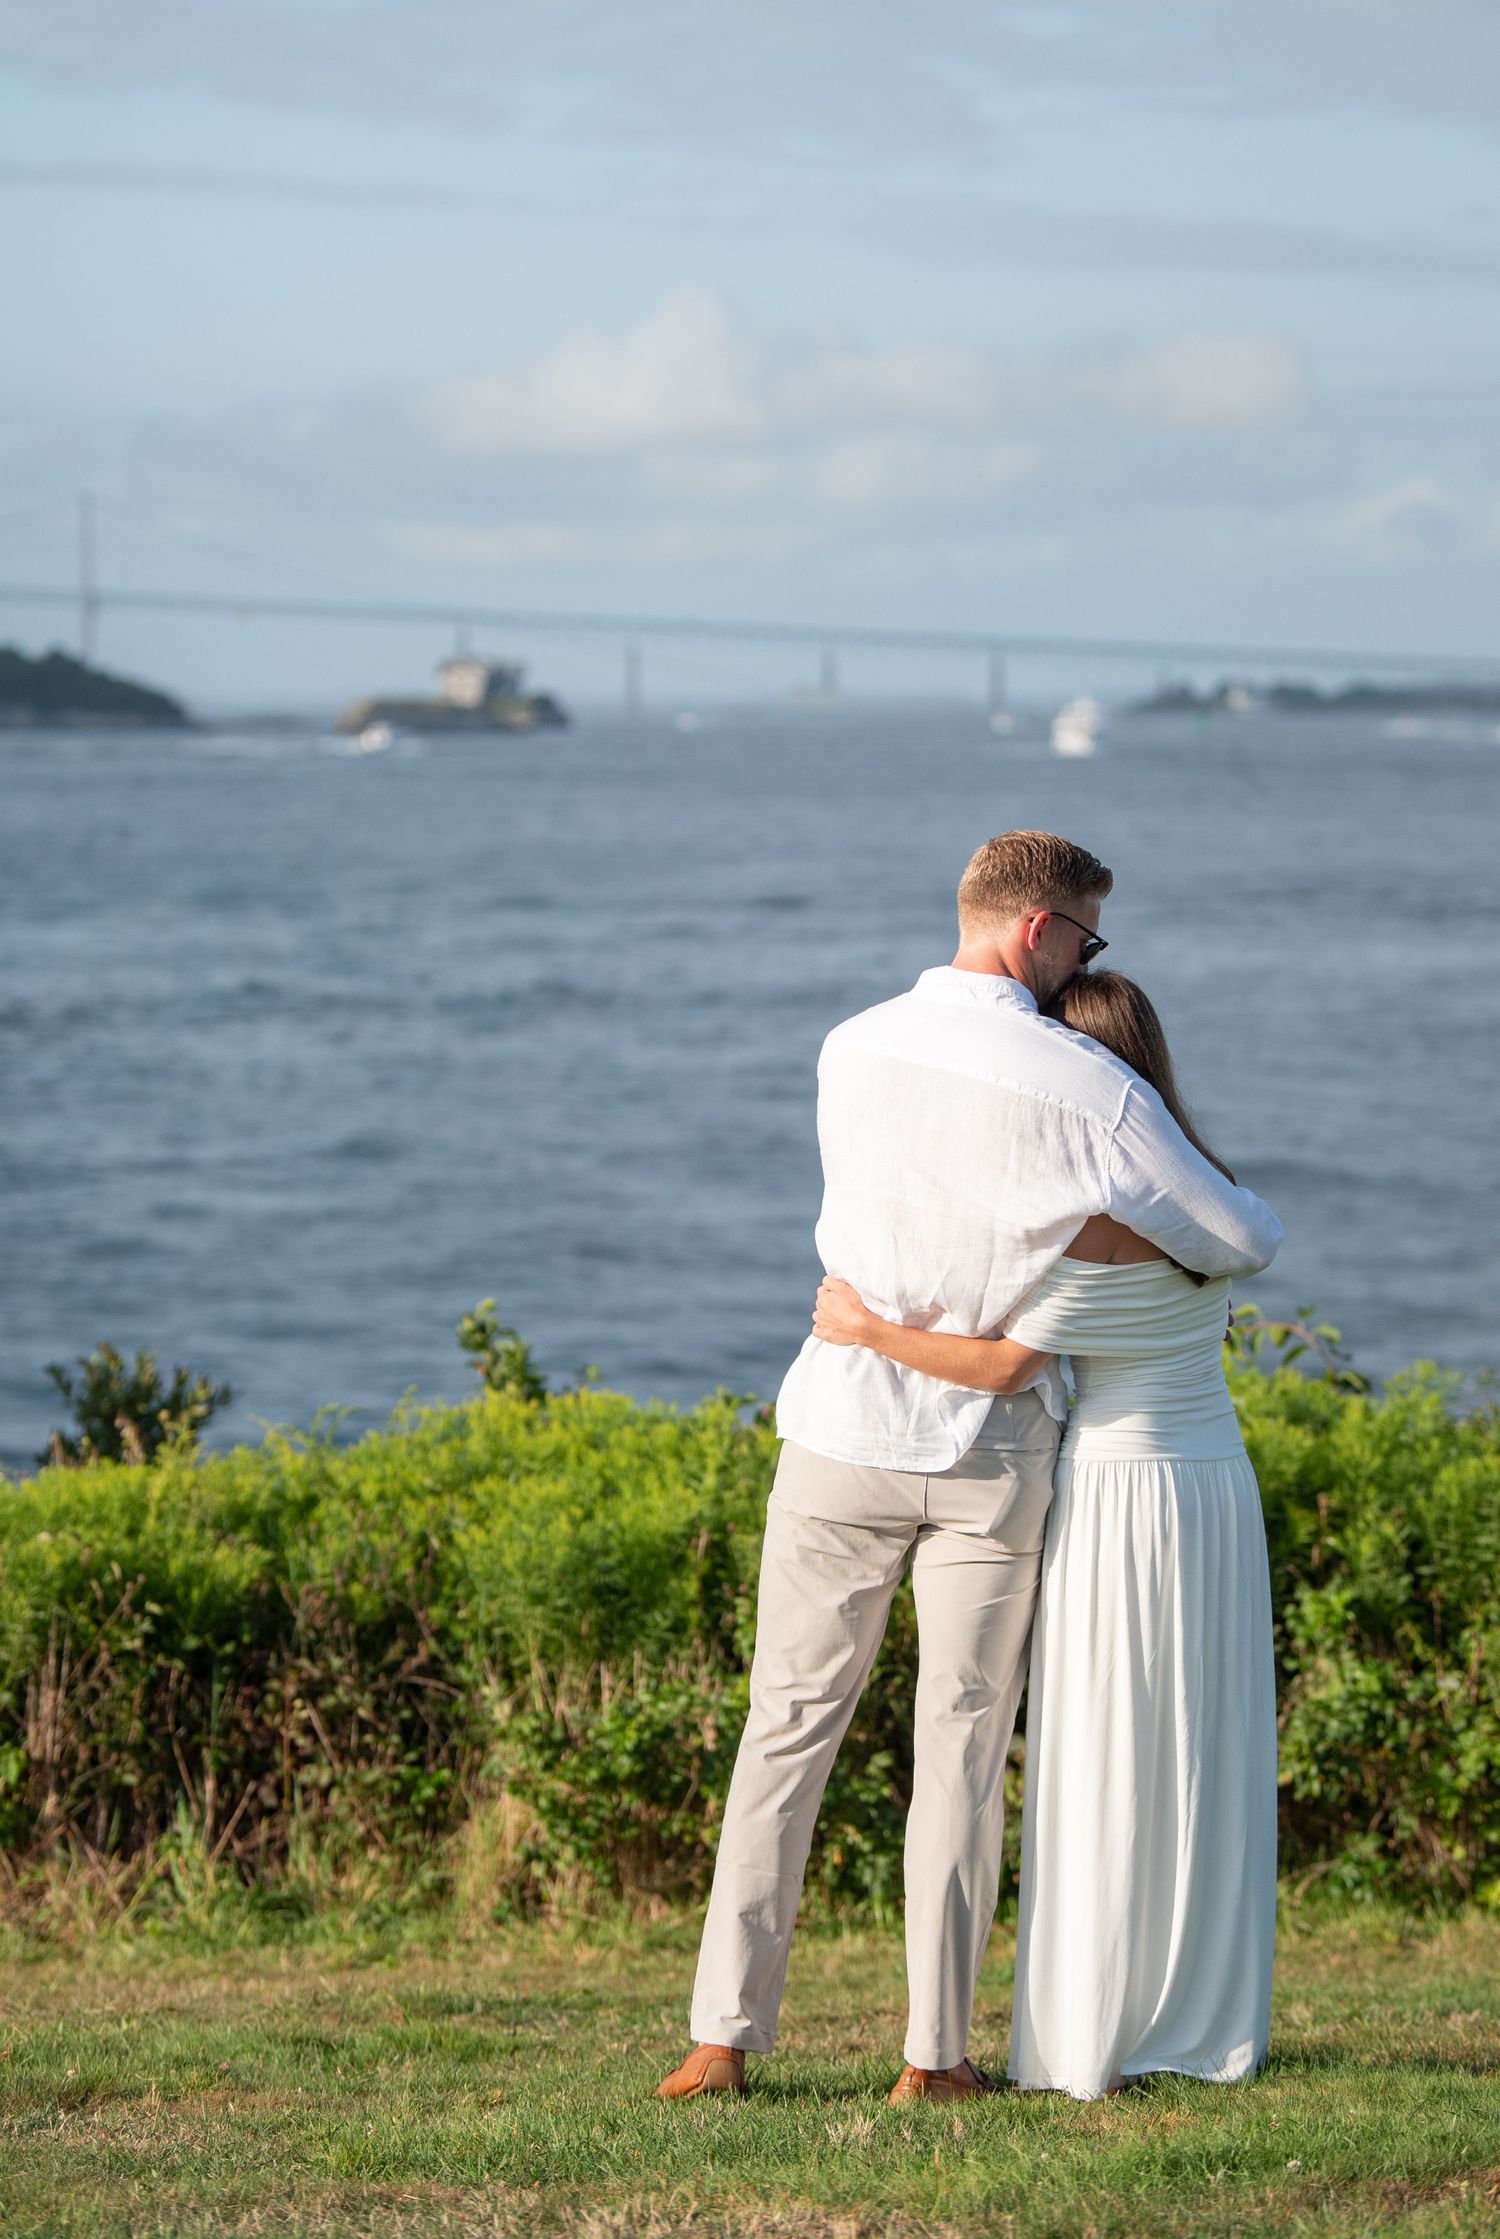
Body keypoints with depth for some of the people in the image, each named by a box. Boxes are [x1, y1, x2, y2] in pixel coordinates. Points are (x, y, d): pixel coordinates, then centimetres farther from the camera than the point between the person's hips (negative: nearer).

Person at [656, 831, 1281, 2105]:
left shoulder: (852, 1053, 1)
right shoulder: (1088, 1091, -12)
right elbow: (1246, 1241, -4)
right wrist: (1192, 1243, 22)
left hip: (847, 1428, 3)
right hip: (989, 1450, -2)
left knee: (791, 1725, 8)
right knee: (961, 1742, 6)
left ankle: (726, 2035, 5)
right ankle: (936, 2052, 7)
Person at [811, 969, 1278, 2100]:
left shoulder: (1094, 1213, -17)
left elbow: (1006, 1362, -19)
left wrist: (869, 1328, -10)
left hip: (1121, 1489, -7)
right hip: (1219, 1484, 8)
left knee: (1104, 1766, -1)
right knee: (1205, 1763, 11)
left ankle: (1093, 2042, 2)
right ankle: (1207, 2023, 15)